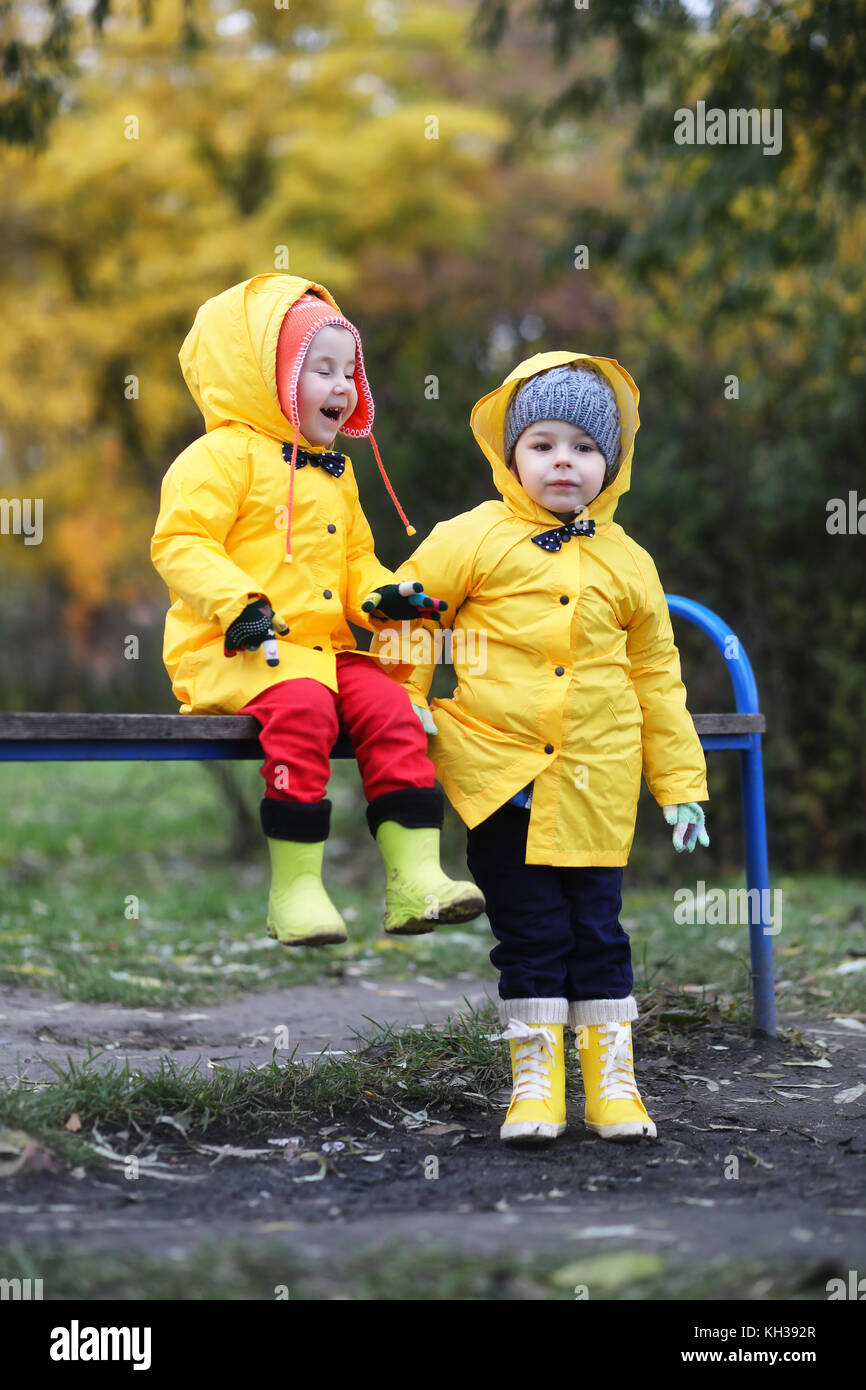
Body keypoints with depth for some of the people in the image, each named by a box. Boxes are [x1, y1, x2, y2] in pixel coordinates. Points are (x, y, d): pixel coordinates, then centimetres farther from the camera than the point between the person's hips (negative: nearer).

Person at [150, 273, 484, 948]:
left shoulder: (335, 474, 23)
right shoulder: (224, 456, -3)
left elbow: (355, 558, 29)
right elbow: (179, 543, -11)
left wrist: (380, 595, 6)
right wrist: (236, 604, -25)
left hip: (323, 648, 8)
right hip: (232, 653, -8)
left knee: (390, 709, -17)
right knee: (303, 707, -35)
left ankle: (416, 879, -17)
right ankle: (294, 887, -30)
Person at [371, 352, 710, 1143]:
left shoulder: (628, 564, 8)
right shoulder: (475, 540, -1)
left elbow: (656, 679, 14)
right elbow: (406, 612, 7)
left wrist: (681, 784, 12)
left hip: (595, 784, 2)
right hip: (499, 774, -2)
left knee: (597, 928, 5)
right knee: (529, 931, 2)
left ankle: (612, 1079, 15)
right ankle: (536, 1080, 10)